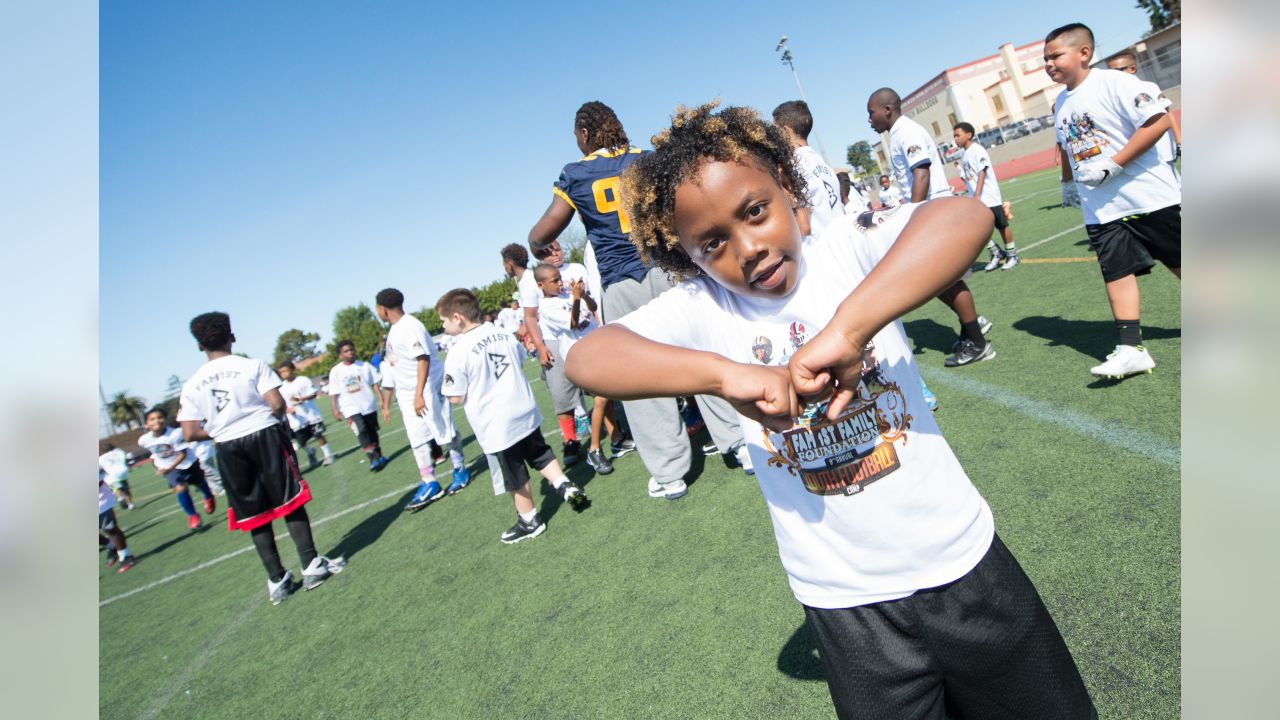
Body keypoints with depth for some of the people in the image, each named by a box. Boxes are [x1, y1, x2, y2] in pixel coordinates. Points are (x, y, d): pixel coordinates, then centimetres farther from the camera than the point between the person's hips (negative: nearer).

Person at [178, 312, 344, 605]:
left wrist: (219, 429, 16)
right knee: (290, 503, 6)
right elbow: (278, 404, -15)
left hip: (228, 449, 3)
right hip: (265, 436, -3)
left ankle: (277, 580, 16)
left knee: (255, 515, 11)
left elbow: (191, 434, -1)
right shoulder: (253, 365, -6)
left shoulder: (191, 385, 3)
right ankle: (311, 565, 6)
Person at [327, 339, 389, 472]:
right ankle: (374, 459, -16)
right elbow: (333, 393, -2)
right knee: (362, 432, -19)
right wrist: (335, 409, -10)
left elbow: (375, 383, 3)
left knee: (372, 432, 14)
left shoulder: (364, 365, 1)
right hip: (351, 409, -2)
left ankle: (378, 457, 28)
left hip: (369, 405, 2)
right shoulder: (335, 371, -3)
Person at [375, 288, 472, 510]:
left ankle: (460, 471, 22)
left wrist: (419, 394, -29)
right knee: (417, 439, 9)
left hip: (427, 390, -10)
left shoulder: (410, 326, -19)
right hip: (407, 393, 10)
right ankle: (429, 484, 15)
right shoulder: (395, 329, 12)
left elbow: (423, 359, -25)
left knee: (444, 432, 5)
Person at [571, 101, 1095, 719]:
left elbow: (965, 216, -30)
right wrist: (724, 372, -38)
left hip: (961, 561, 1)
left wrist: (847, 328, -41)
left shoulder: (849, 247, -11)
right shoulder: (698, 309, -10)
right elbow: (586, 358, -25)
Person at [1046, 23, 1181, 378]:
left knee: (1179, 263, 8)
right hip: (1101, 210, 6)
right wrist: (1067, 180, 26)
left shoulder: (1114, 82, -11)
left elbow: (1158, 121, -18)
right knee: (1117, 272, -1)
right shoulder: (1061, 103, 10)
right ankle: (1131, 349, -2)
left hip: (1148, 197, -5)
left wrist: (1112, 165, -23)